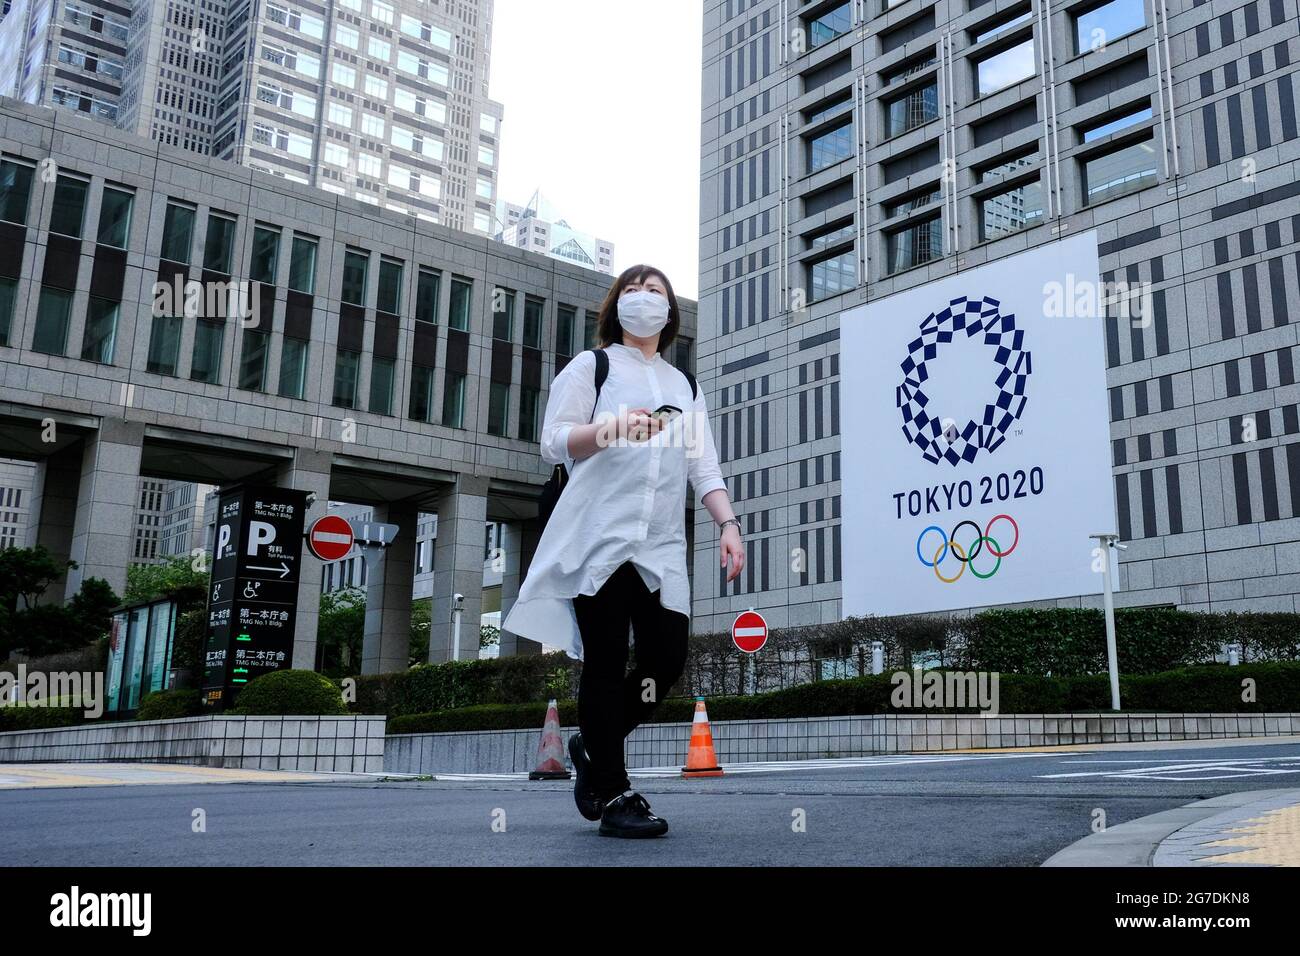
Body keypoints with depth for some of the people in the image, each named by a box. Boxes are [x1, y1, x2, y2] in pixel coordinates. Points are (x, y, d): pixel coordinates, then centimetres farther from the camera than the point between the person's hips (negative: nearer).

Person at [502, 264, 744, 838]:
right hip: (600, 534, -4)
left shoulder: (684, 387, 23)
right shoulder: (592, 365, 10)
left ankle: (594, 747, 21)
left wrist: (728, 523, -1)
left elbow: (704, 467, 16)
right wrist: (614, 428, -19)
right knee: (606, 662, -4)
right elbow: (553, 445, -1)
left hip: (662, 545, 4)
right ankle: (613, 794, 5)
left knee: (666, 658, -3)